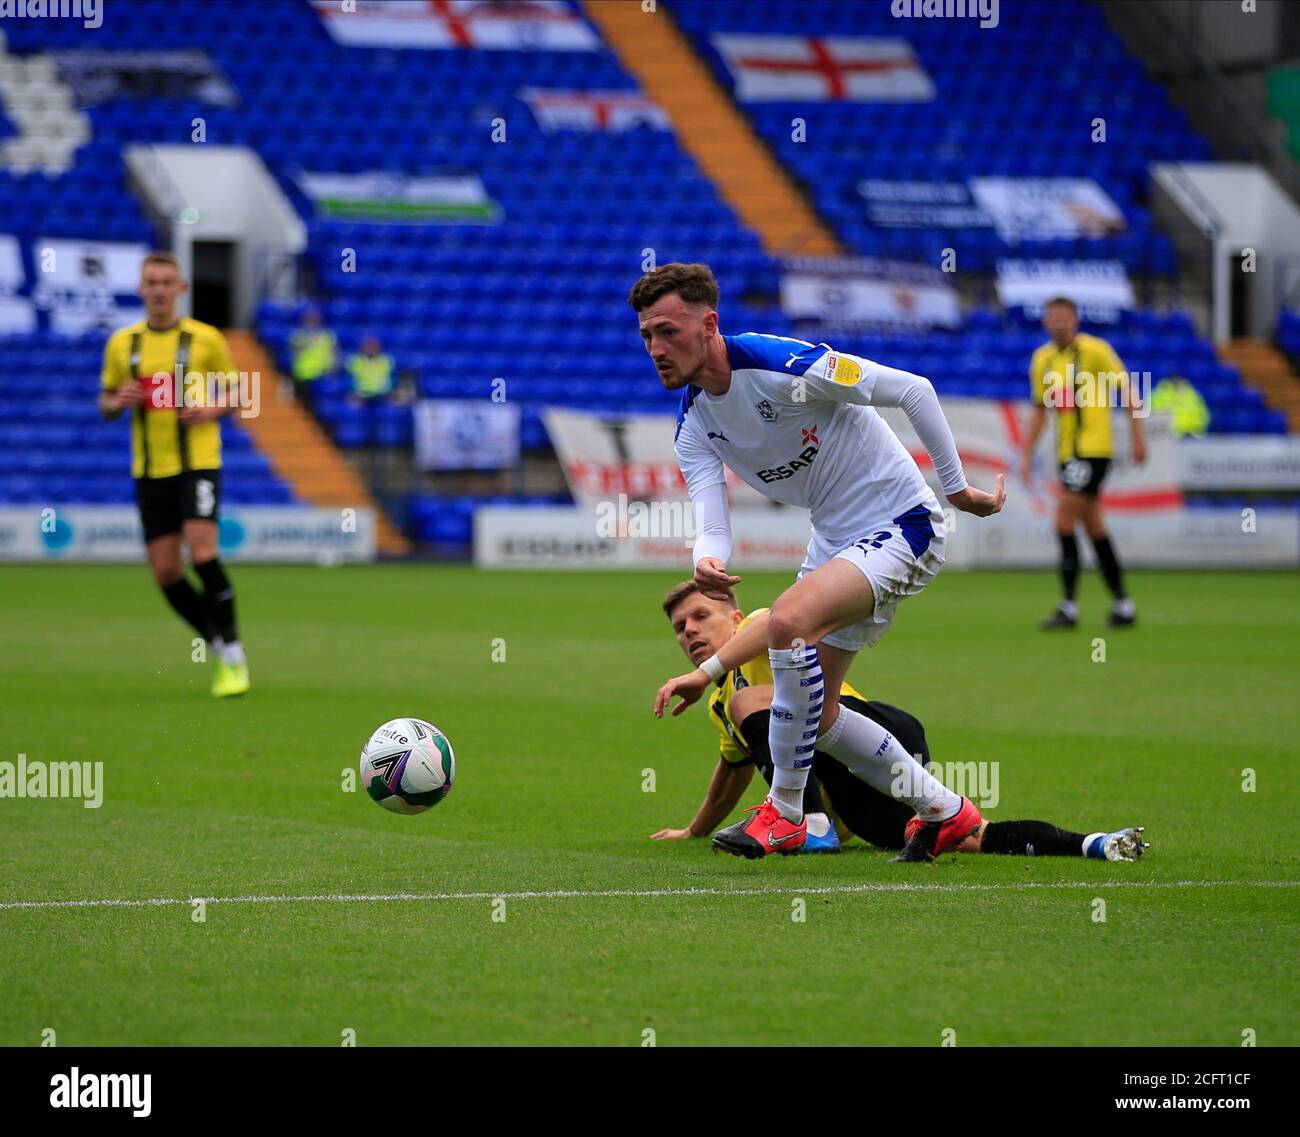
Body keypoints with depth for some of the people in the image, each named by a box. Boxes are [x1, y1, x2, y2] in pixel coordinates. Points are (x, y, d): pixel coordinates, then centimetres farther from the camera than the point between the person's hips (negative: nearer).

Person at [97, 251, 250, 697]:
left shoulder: (205, 339, -1)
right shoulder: (122, 343, 6)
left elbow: (235, 391, 8)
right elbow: (105, 403, 14)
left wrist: (212, 409, -13)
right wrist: (117, 402, -9)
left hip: (198, 462, -3)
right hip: (149, 470, 3)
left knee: (202, 552, -20)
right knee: (166, 572, -1)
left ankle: (234, 656, -7)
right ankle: (219, 648, 20)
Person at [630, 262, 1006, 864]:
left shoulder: (782, 365, -25)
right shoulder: (693, 426, -2)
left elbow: (912, 390, -19)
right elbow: (711, 522, -11)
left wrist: (957, 487, -14)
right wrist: (707, 560, -36)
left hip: (901, 526, -9)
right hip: (835, 538, 9)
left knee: (789, 619, -31)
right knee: (815, 712, 9)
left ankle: (785, 813, -19)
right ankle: (945, 813, 28)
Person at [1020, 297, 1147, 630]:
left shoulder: (1095, 350, -9)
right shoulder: (1042, 359, 9)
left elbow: (1127, 390, -4)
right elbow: (1040, 409, 17)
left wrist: (1138, 437, -7)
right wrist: (1027, 454, 12)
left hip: (1093, 448, -7)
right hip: (1067, 451, 7)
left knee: (1064, 520, -13)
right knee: (1093, 527, 10)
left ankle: (1069, 608, -9)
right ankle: (1122, 606, 17)